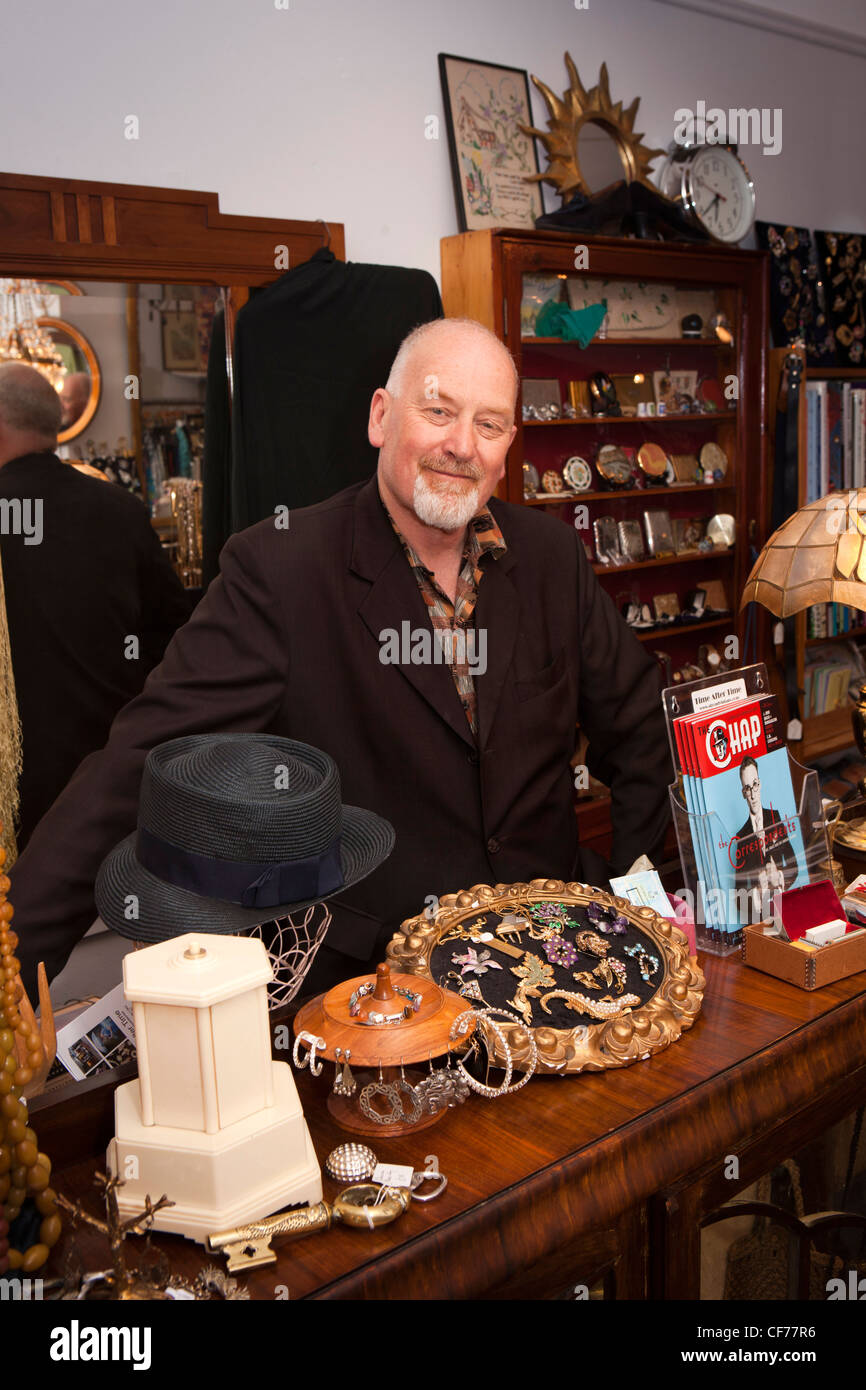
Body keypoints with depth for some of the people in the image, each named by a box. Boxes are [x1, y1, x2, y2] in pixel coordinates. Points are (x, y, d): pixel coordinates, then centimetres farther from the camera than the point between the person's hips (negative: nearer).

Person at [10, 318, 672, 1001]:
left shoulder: (552, 555, 1)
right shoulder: (279, 567, -12)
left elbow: (637, 726, 12)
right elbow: (146, 764, -19)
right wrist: (17, 957, -28)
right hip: (363, 979, -1)